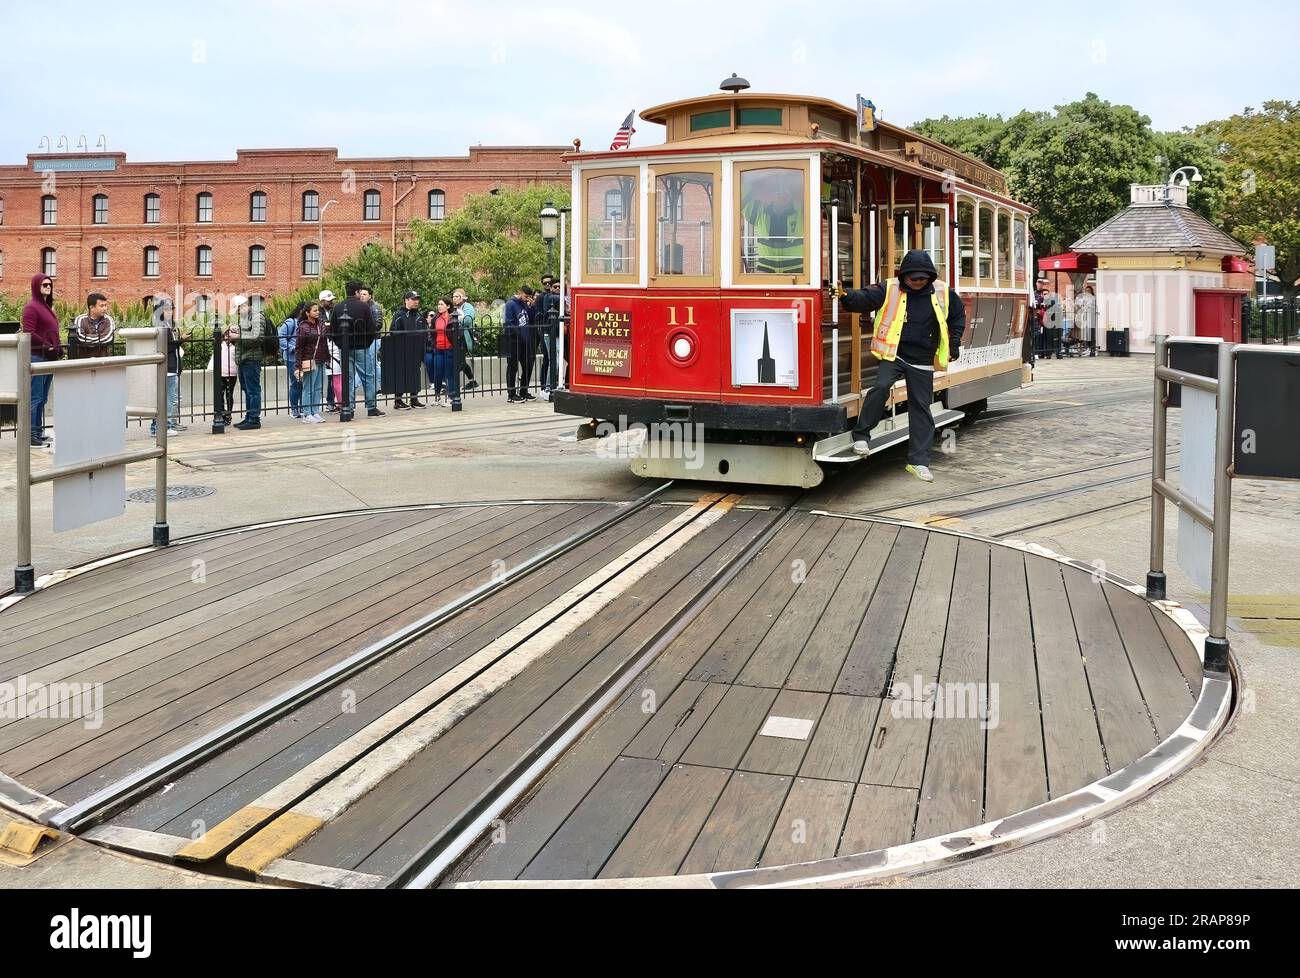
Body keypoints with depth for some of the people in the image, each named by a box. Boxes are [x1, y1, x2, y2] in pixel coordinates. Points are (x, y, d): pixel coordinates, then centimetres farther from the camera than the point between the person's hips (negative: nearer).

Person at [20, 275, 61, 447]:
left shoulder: (47, 306, 18)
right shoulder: (31, 307, -9)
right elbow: (29, 333, -17)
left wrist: (58, 347, 9)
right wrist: (47, 346, -17)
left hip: (49, 357, 9)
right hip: (37, 357, -9)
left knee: (42, 398, 13)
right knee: (35, 397, -7)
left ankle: (38, 432, 19)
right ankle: (30, 435, -4)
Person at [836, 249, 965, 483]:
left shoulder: (942, 293, 3)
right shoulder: (889, 291, -6)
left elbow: (958, 314, 19)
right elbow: (864, 299, -18)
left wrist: (954, 344, 14)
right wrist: (845, 296, -38)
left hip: (922, 362, 3)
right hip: (893, 354, -3)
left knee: (921, 407, 5)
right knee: (880, 387, -27)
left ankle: (919, 461, 12)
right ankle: (861, 435, -9)